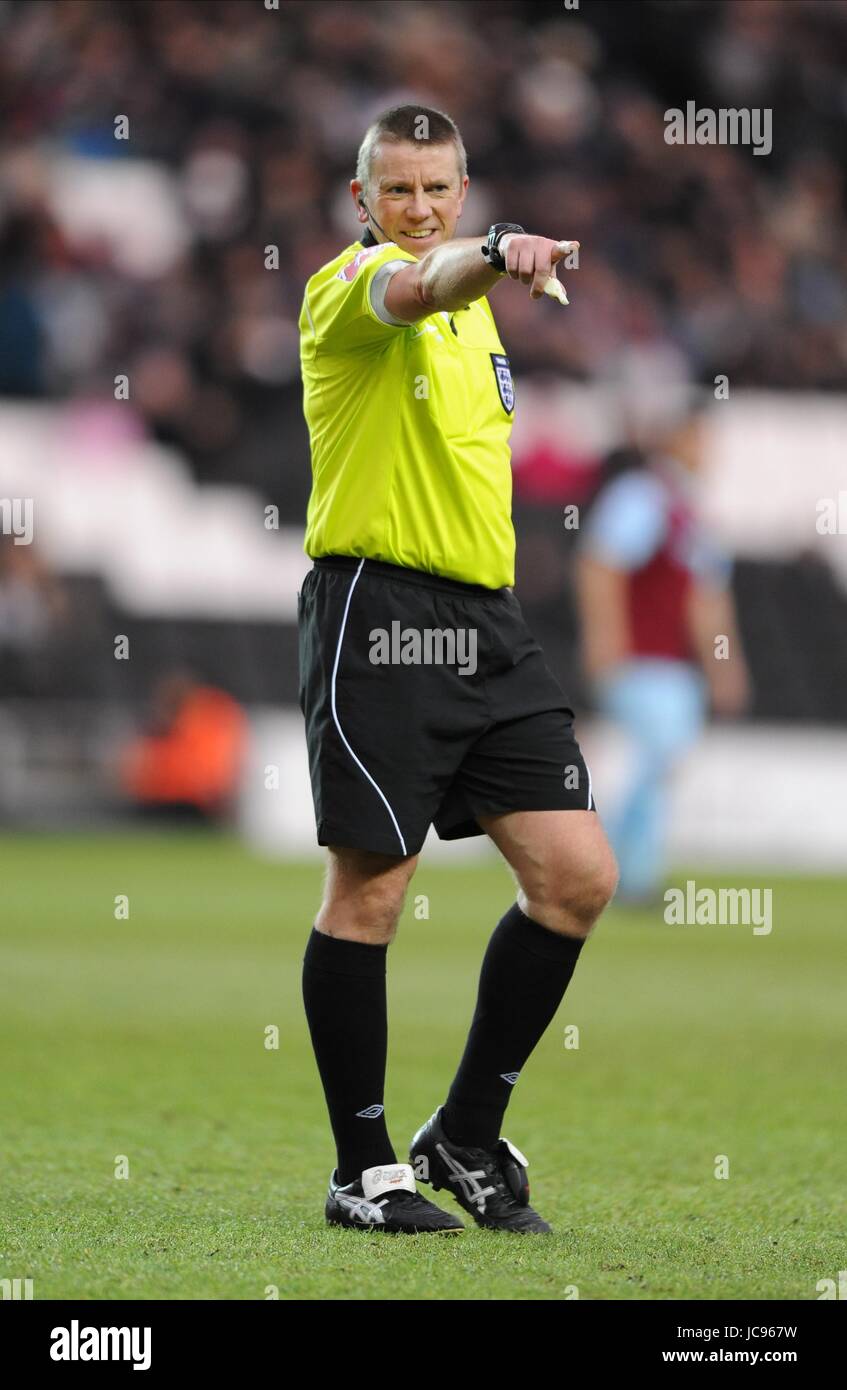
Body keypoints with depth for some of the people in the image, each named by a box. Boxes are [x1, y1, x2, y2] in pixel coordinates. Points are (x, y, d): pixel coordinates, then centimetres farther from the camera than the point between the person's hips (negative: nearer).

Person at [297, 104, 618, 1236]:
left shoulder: (472, 309, 18)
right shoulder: (352, 285, -7)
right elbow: (415, 288, -33)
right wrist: (494, 253, -53)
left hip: (484, 617, 8)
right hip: (378, 611, -8)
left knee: (578, 876, 1)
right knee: (370, 888, -4)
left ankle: (467, 1137, 13)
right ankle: (365, 1169, 6)